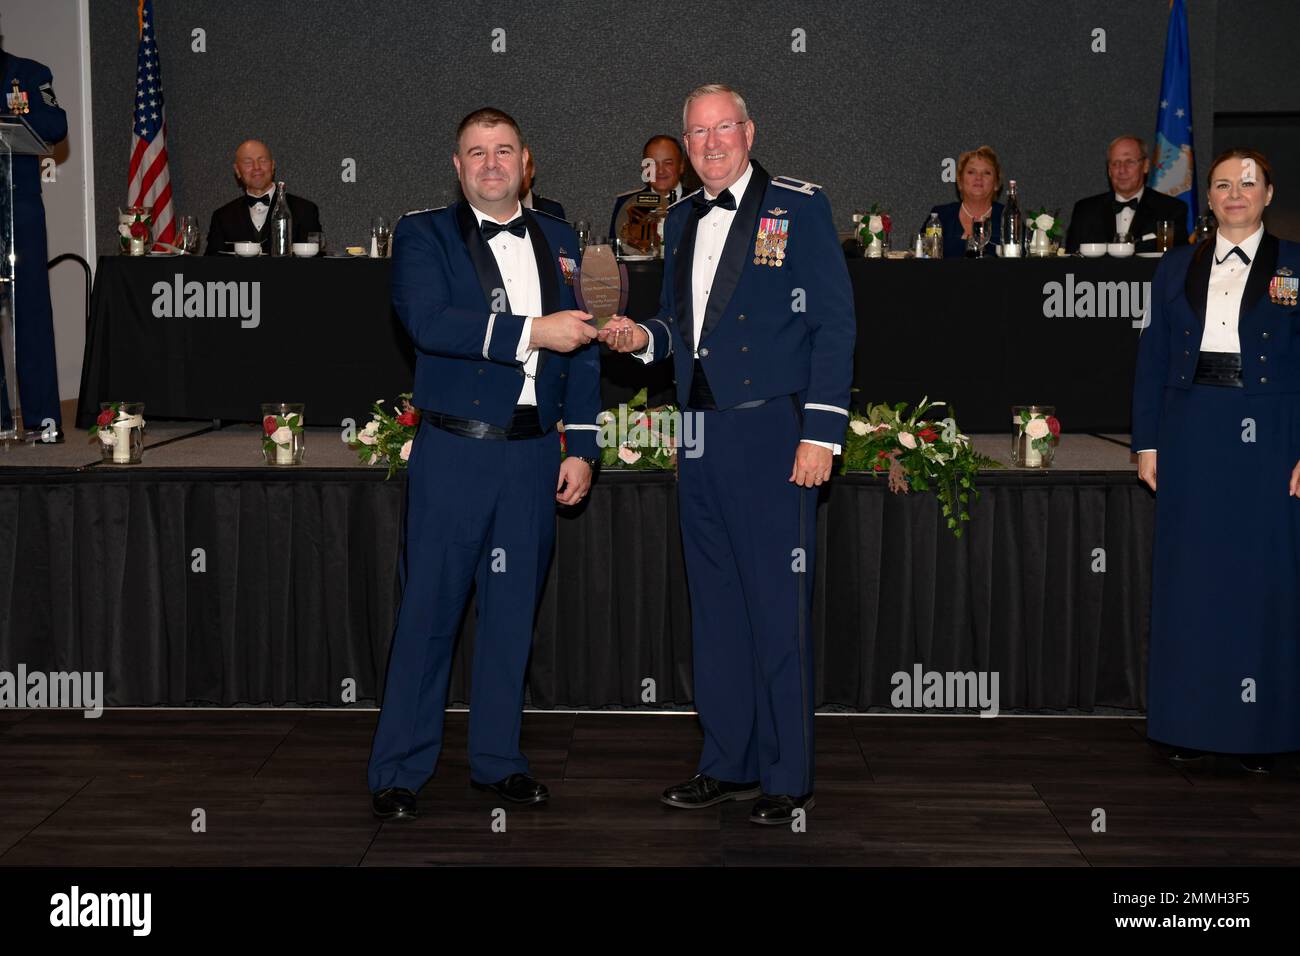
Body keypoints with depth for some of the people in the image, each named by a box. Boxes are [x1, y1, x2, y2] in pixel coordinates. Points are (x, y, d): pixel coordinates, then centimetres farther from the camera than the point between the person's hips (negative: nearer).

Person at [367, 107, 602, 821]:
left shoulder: (558, 241, 13)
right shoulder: (423, 235, 1)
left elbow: (580, 350, 14)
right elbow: (427, 321, -17)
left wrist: (581, 448, 7)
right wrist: (531, 332, -21)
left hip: (533, 455, 4)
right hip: (452, 454, -4)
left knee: (512, 613, 11)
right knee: (429, 611, 0)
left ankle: (496, 758, 24)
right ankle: (399, 772, 10)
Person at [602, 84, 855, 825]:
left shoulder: (800, 207, -2)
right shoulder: (682, 221, 16)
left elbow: (835, 325, -7)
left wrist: (821, 432, -13)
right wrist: (644, 338, 2)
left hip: (773, 437, -6)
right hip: (701, 438, 7)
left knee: (780, 610, -3)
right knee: (716, 605, 12)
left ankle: (788, 777, 7)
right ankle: (729, 763, 23)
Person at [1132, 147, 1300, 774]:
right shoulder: (1177, 268, 11)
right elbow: (1153, 360, 10)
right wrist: (1147, 442, 3)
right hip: (1191, 434, 2)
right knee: (1189, 577, 5)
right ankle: (1189, 724, 14)